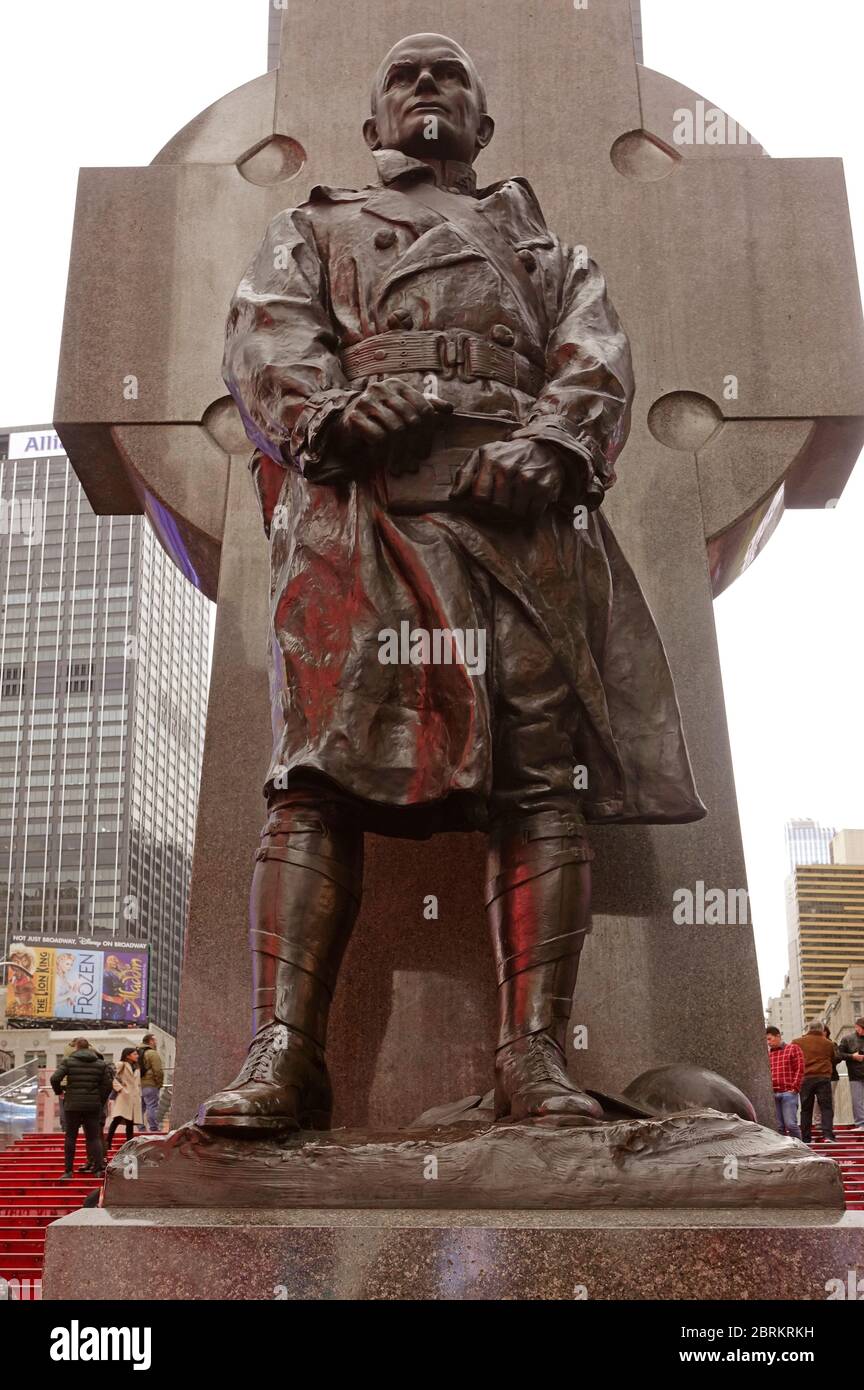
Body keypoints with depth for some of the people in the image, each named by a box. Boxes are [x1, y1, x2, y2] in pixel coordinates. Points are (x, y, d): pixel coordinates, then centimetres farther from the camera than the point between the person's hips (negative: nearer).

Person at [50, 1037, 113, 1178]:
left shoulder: (68, 1061, -2)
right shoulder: (100, 1063, 6)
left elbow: (55, 1078, -12)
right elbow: (107, 1085, 4)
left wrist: (58, 1091, 7)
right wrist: (101, 1101, 12)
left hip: (73, 1106, -2)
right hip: (93, 1106, 2)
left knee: (70, 1137, 8)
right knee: (94, 1137, 8)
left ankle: (68, 1170, 9)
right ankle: (99, 1167, 0)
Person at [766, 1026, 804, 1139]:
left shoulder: (793, 1049, 5)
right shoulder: (767, 1054, 17)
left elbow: (800, 1070, -1)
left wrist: (794, 1088, -8)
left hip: (788, 1093, -4)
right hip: (772, 1094, 4)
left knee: (790, 1124, -9)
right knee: (778, 1127, 3)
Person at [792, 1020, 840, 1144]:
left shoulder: (798, 1042, 4)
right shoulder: (828, 1043, 4)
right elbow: (835, 1058, 15)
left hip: (805, 1079, 1)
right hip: (823, 1078, -1)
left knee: (806, 1110, 7)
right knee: (826, 1108, 1)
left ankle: (806, 1139, 6)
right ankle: (828, 1135, -13)